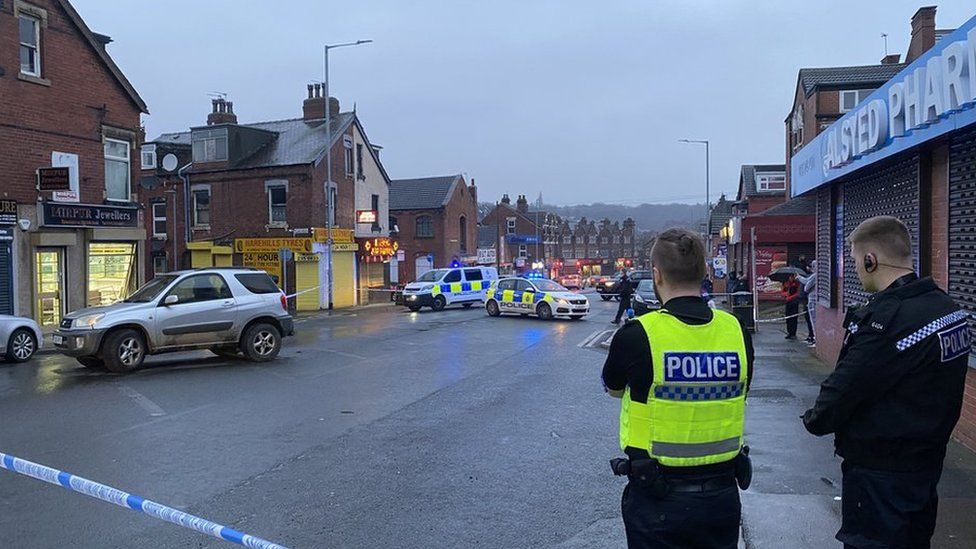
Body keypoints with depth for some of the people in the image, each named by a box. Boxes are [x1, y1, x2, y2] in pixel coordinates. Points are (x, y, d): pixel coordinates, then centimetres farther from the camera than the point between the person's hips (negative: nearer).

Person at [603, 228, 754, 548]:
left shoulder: (637, 335, -18)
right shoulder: (736, 330, -7)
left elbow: (613, 389, 2)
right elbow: (740, 395, 7)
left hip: (658, 501, -3)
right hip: (722, 496, 4)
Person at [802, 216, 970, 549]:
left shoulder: (887, 318, -26)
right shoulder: (947, 307, 4)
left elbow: (846, 386, -21)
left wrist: (815, 420, -4)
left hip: (880, 473, -9)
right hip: (926, 460, 9)